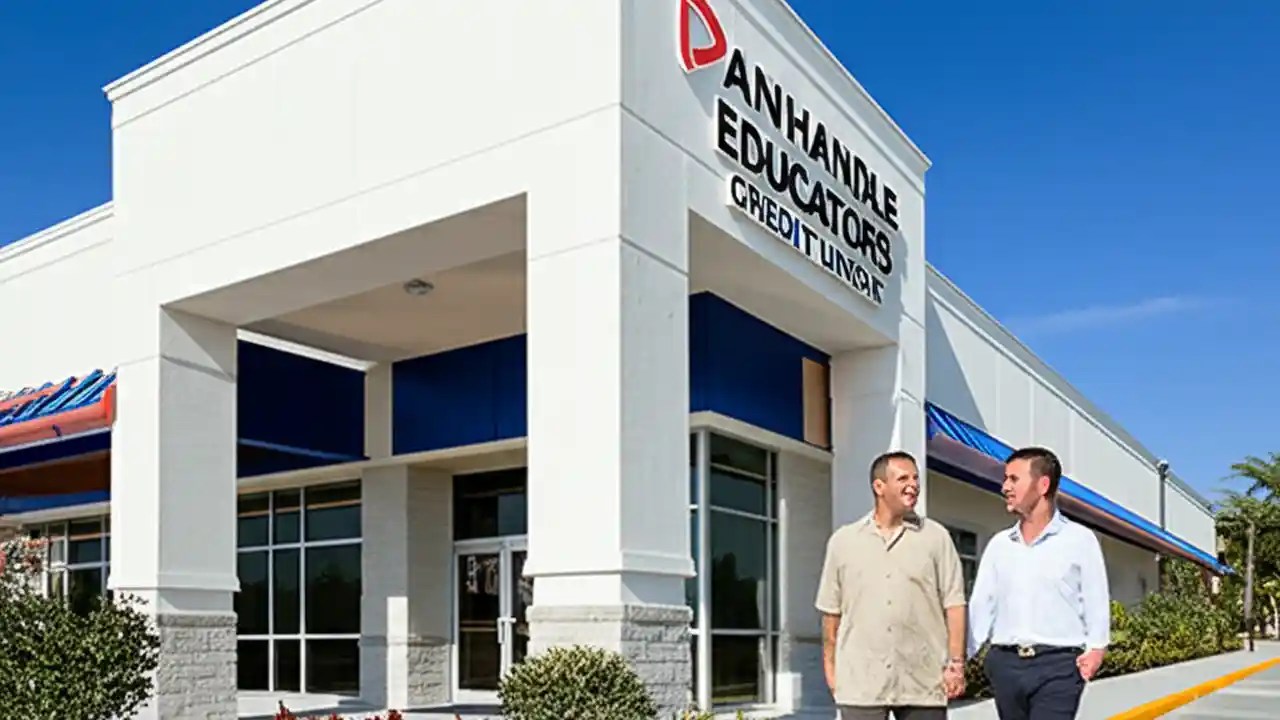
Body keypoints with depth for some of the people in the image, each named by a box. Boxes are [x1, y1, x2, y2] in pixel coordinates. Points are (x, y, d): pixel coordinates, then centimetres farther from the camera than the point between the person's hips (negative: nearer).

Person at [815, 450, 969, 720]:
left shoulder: (936, 537, 3)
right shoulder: (843, 540, 5)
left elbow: (953, 603, 1)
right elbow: (831, 610, 9)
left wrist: (955, 662, -5)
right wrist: (830, 664, 8)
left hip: (923, 681, 0)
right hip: (860, 681, 0)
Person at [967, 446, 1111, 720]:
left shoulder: (1079, 539, 1)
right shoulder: (999, 543, 12)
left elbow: (1096, 601, -1)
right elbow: (981, 604, 9)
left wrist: (1096, 648, -15)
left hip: (1058, 664, -4)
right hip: (1005, 662, 5)